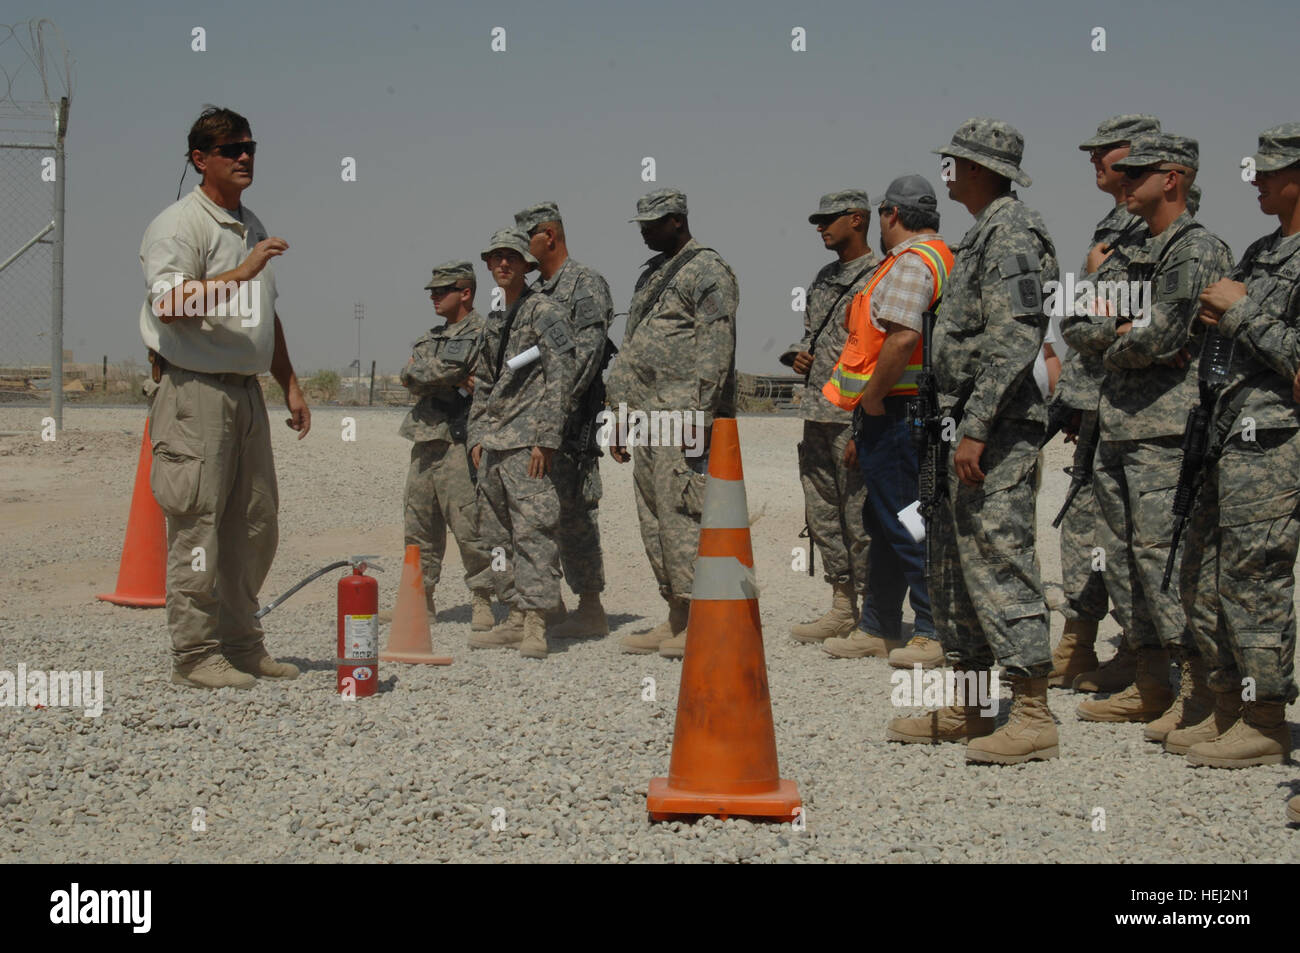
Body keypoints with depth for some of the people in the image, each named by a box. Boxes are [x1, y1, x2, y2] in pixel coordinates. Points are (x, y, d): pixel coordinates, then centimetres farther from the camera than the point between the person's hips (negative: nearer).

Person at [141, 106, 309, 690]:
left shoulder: (251, 226, 19)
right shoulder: (176, 226, -8)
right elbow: (171, 305, -23)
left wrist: (289, 384, 21)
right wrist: (243, 272, -25)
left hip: (246, 389, 9)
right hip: (195, 390, -8)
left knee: (254, 526, 10)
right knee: (197, 527, -6)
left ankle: (241, 645, 19)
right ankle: (194, 656, 0)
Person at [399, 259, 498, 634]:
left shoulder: (479, 332, -4)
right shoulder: (433, 337, 21)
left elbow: (448, 367, -20)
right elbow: (409, 377, 5)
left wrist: (422, 373, -4)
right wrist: (452, 379, -9)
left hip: (458, 441, -8)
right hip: (425, 441, 9)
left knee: (469, 526, -10)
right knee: (419, 528, 12)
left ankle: (482, 602, -5)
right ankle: (420, 600, 20)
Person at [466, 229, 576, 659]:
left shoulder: (545, 312, -4)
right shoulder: (493, 322, 20)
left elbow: (560, 377, -11)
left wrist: (546, 439, -17)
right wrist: (477, 438, 15)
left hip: (528, 441, -9)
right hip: (493, 443, 9)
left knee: (533, 529, -11)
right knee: (497, 533, 8)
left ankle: (535, 625, -13)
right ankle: (516, 617, 13)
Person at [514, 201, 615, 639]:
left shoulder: (586, 284, -7)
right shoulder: (534, 292, 19)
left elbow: (587, 351, -18)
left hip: (571, 422, -9)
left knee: (573, 512, -8)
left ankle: (591, 610, -3)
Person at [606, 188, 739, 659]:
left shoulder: (708, 270, -6)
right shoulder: (651, 274, 23)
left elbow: (714, 346, -15)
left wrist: (696, 412, -23)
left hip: (683, 414, -9)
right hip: (646, 416, 10)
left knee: (681, 515, -12)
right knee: (654, 521, 9)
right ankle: (675, 619, 14)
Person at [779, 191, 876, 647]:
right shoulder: (824, 278, 18)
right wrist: (798, 354, 5)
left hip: (854, 417, -9)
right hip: (817, 413, 9)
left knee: (861, 517, -5)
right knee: (822, 513, 12)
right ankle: (842, 609, 20)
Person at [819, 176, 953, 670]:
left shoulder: (911, 263, -14)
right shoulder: (937, 258, 20)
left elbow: (902, 337, -28)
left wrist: (873, 397, -18)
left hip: (893, 411, -11)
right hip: (894, 413, 11)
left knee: (905, 526, -7)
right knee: (885, 523, 16)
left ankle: (936, 633, -3)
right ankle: (878, 629, 24)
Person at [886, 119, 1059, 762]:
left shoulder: (1011, 234, -13)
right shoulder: (983, 234, 20)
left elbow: (1014, 342, -22)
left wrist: (975, 429, -26)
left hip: (997, 430, -11)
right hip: (968, 426, 11)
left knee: (999, 562, -11)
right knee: (955, 565, 13)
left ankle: (1032, 716, -7)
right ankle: (965, 708, 21)